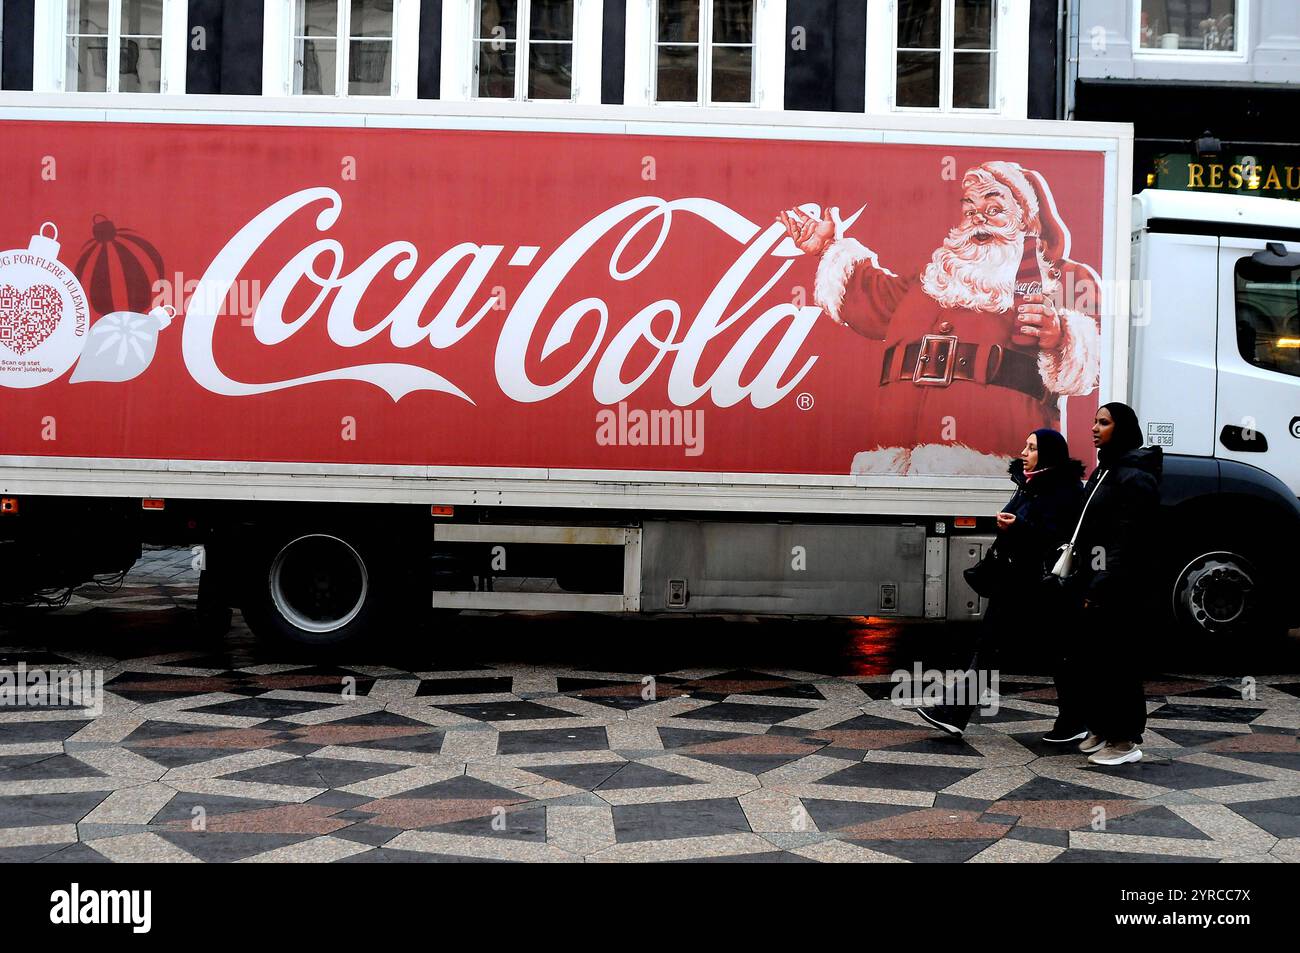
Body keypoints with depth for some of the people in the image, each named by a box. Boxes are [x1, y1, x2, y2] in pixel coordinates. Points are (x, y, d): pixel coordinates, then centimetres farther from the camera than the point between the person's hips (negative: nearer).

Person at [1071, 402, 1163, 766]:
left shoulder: (1134, 477, -13)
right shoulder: (1104, 471, 16)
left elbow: (1126, 541, -19)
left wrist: (1102, 588, -21)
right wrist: (1081, 580, 14)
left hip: (1116, 589, -9)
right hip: (1094, 584, 10)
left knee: (1115, 660, -4)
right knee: (1088, 657, 13)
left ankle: (1124, 740, 3)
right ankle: (1101, 728, 25)